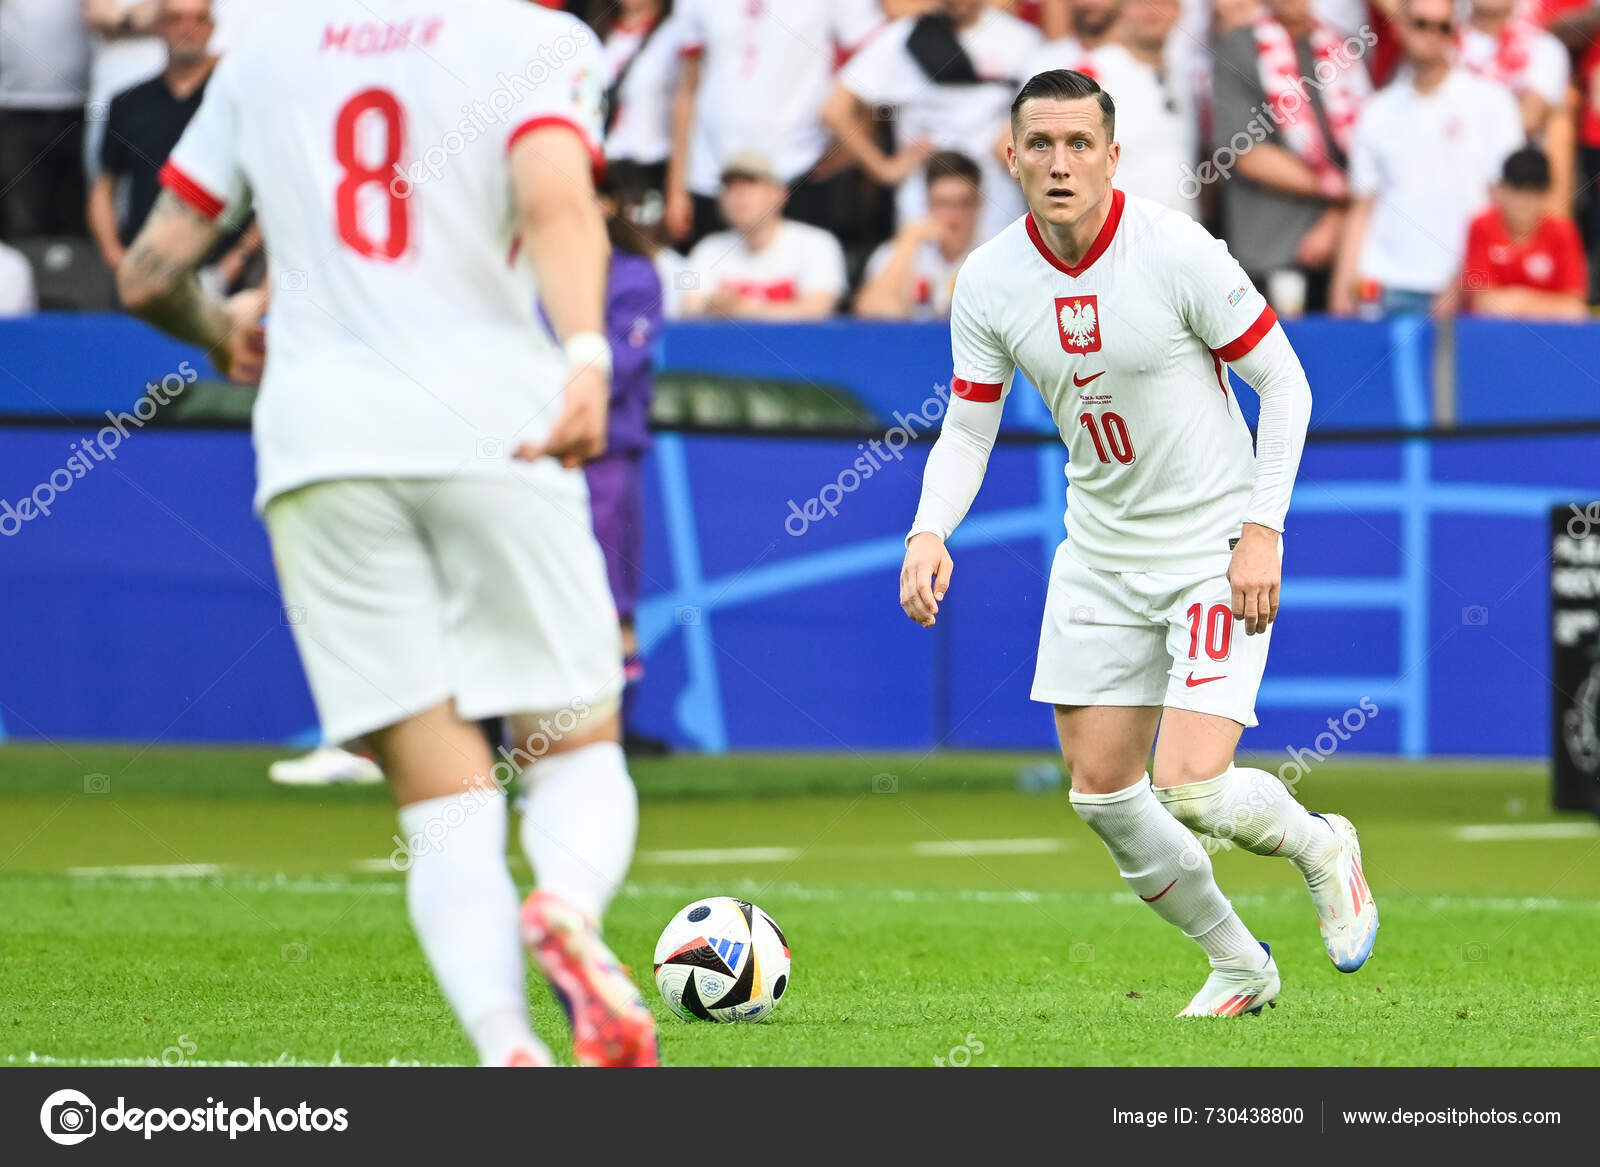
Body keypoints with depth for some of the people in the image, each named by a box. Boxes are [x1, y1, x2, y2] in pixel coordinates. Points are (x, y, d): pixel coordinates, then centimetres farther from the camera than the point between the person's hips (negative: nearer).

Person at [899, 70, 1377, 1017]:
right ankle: (1237, 965, 26)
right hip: (1099, 558, 5)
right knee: (1101, 792, 5)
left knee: (1188, 788, -17)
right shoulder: (990, 283, -6)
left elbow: (1284, 382, -10)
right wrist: (930, 531, -16)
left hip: (1216, 549, -5)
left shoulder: (1178, 253, -19)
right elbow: (968, 431, 3)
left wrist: (1263, 530, -17)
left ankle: (1320, 849, 17)